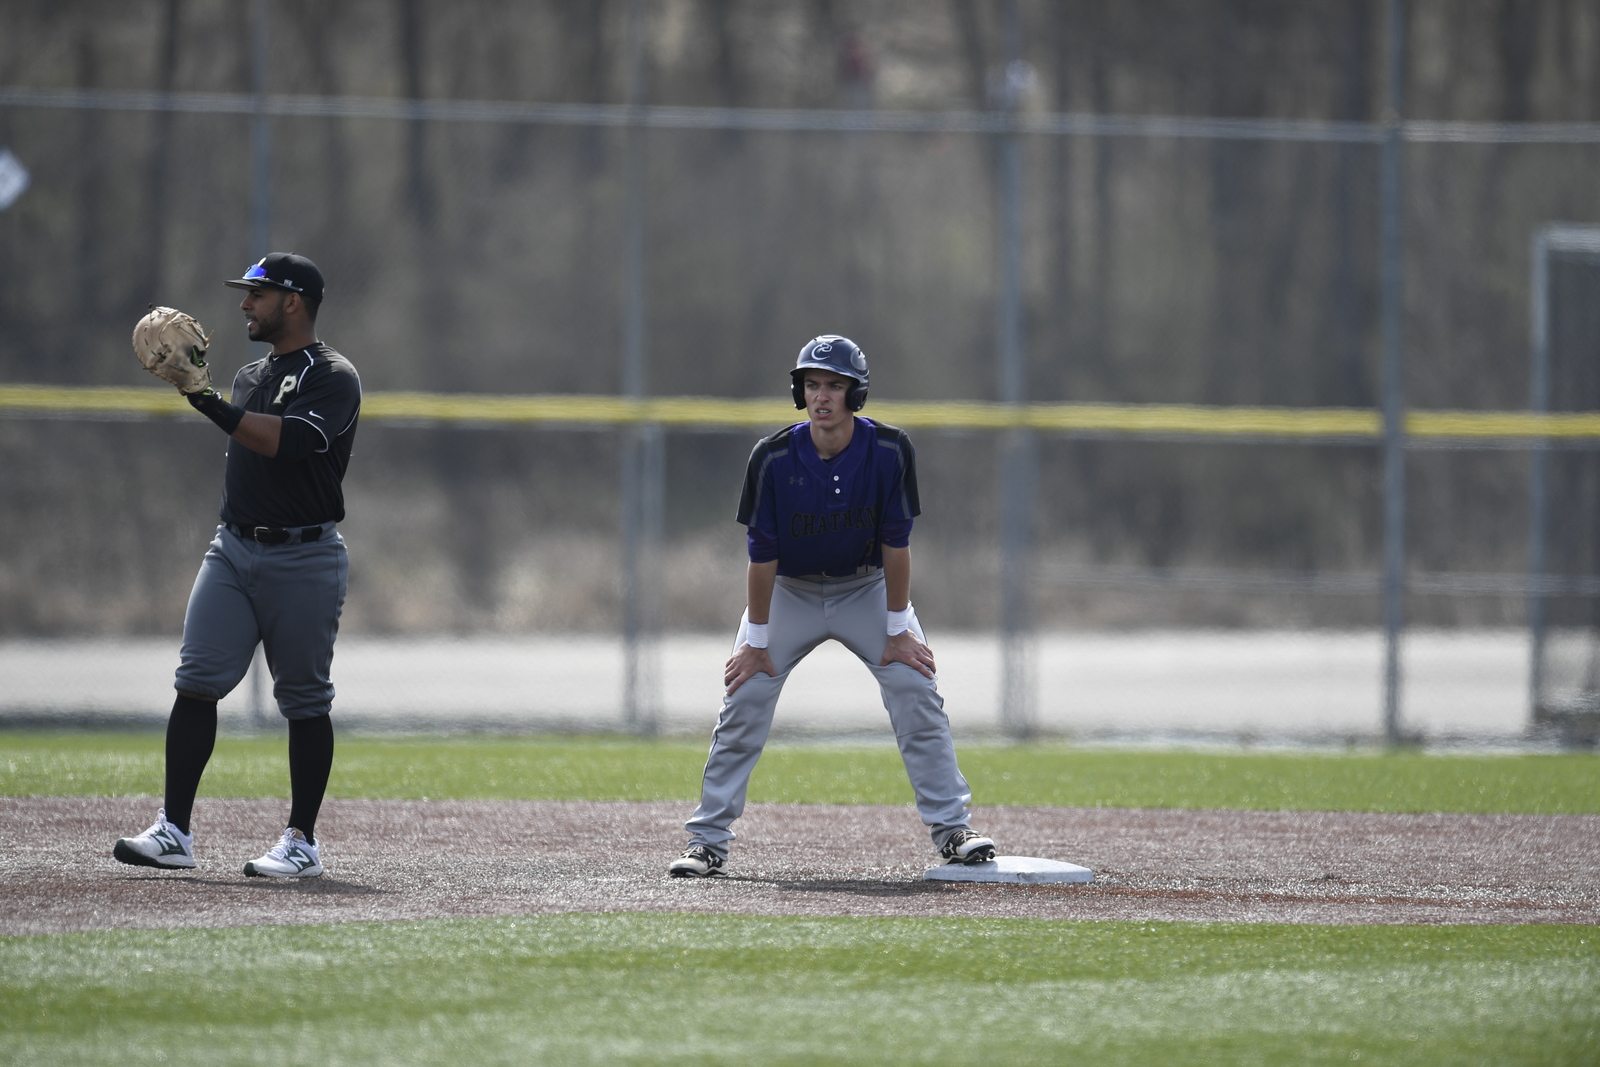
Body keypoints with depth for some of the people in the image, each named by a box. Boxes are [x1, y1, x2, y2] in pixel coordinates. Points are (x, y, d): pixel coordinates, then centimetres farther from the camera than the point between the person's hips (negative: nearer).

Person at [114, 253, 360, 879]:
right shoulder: (250, 378, 18)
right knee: (196, 682, -7)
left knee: (304, 700, 0)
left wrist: (212, 407, -29)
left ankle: (303, 841, 8)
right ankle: (173, 832, -10)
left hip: (304, 559, -7)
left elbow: (289, 440, -24)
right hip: (234, 548, 7)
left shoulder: (332, 377, -7)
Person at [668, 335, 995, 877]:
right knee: (744, 702, -9)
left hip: (867, 589, 0)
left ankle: (951, 831, -5)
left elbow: (896, 542, -16)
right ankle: (707, 842, -4)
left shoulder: (889, 450, -23)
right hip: (791, 592, 0)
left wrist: (898, 630, -14)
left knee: (917, 692, -11)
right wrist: (756, 641, -14)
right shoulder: (773, 457, -24)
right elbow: (762, 553, -17)